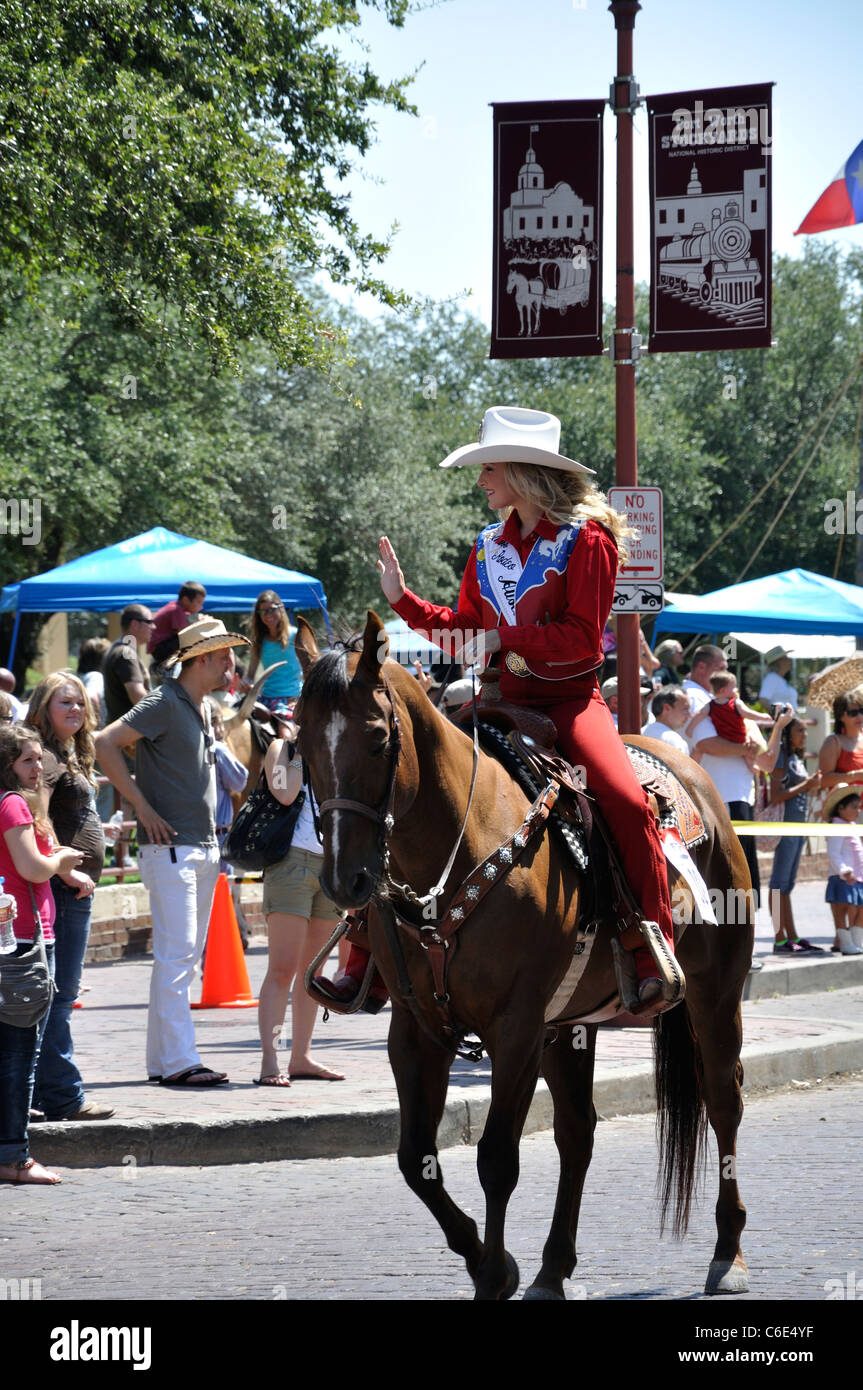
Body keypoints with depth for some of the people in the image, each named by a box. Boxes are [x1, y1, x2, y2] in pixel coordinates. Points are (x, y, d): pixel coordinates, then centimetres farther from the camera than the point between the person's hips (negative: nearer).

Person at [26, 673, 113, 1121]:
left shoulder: (69, 755, 20)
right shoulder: (48, 757, -12)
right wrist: (67, 871, -22)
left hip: (75, 890, 11)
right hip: (63, 892, -11)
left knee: (59, 995, 14)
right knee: (58, 995, -8)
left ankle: (41, 1091, 19)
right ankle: (61, 1096, -8)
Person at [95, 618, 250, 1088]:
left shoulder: (202, 708, 16)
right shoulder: (164, 704, -10)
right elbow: (105, 744, -19)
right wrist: (141, 805, -17)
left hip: (204, 846, 9)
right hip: (170, 845, -9)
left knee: (187, 956, 10)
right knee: (175, 954, -11)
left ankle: (162, 1058, 15)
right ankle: (178, 1061, -13)